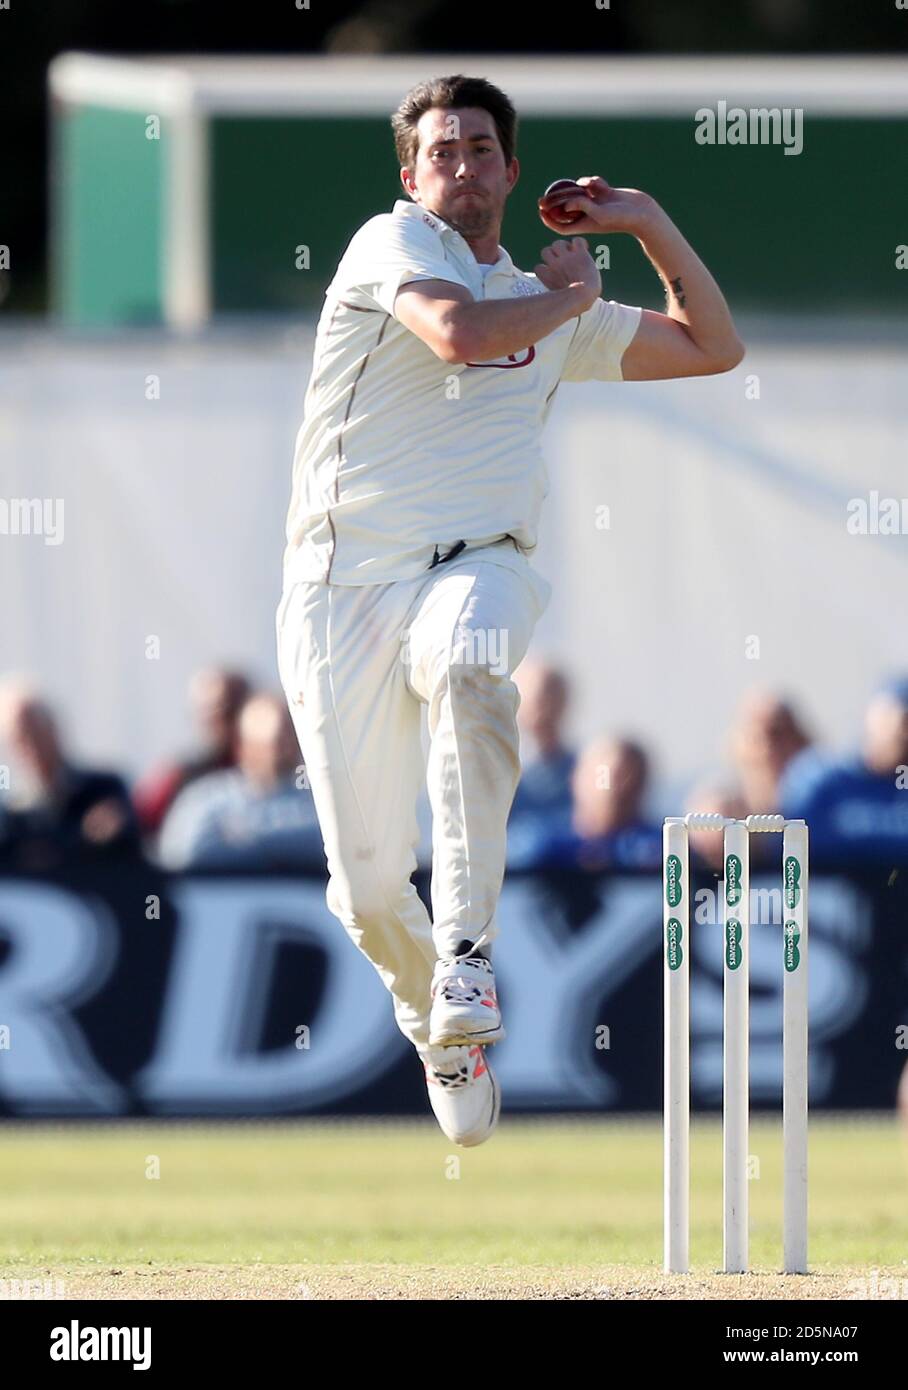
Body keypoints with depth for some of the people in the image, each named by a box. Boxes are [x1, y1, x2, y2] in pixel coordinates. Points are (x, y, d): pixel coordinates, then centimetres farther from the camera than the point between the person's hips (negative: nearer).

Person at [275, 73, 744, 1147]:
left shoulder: (555, 311, 21)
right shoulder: (393, 245, 5)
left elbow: (713, 347, 31)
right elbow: (456, 331, -16)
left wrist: (649, 223, 23)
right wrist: (568, 295, 1)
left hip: (476, 568, 2)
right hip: (342, 586, -2)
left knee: (467, 671, -39)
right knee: (365, 889, -4)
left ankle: (467, 950, -38)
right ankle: (441, 1033, 26)